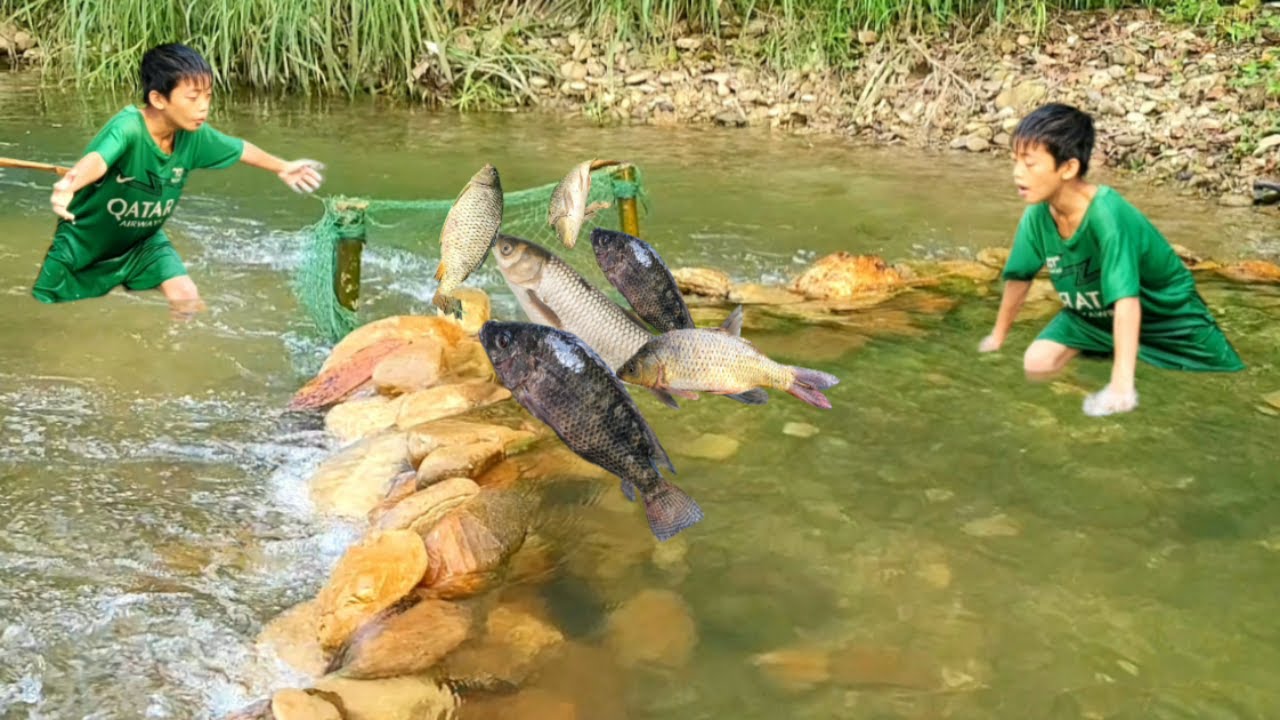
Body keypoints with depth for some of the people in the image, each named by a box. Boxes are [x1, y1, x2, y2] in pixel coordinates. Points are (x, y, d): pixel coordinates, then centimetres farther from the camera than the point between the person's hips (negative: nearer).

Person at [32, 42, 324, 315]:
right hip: (85, 241, -4)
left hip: (143, 240, 5)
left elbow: (239, 149, 4)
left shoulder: (195, 135, -16)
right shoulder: (128, 127, -35)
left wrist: (282, 167, 19)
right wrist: (68, 186, -77)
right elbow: (97, 159, -56)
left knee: (188, 301, -12)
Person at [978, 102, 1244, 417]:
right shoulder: (1037, 214, -19)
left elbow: (1127, 302, -43)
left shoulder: (1107, 216, -38)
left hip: (1165, 314, -5)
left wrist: (1121, 385, -48)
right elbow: (1019, 276, -2)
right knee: (1038, 363, -16)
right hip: (1094, 314, 5)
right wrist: (997, 338, 7)